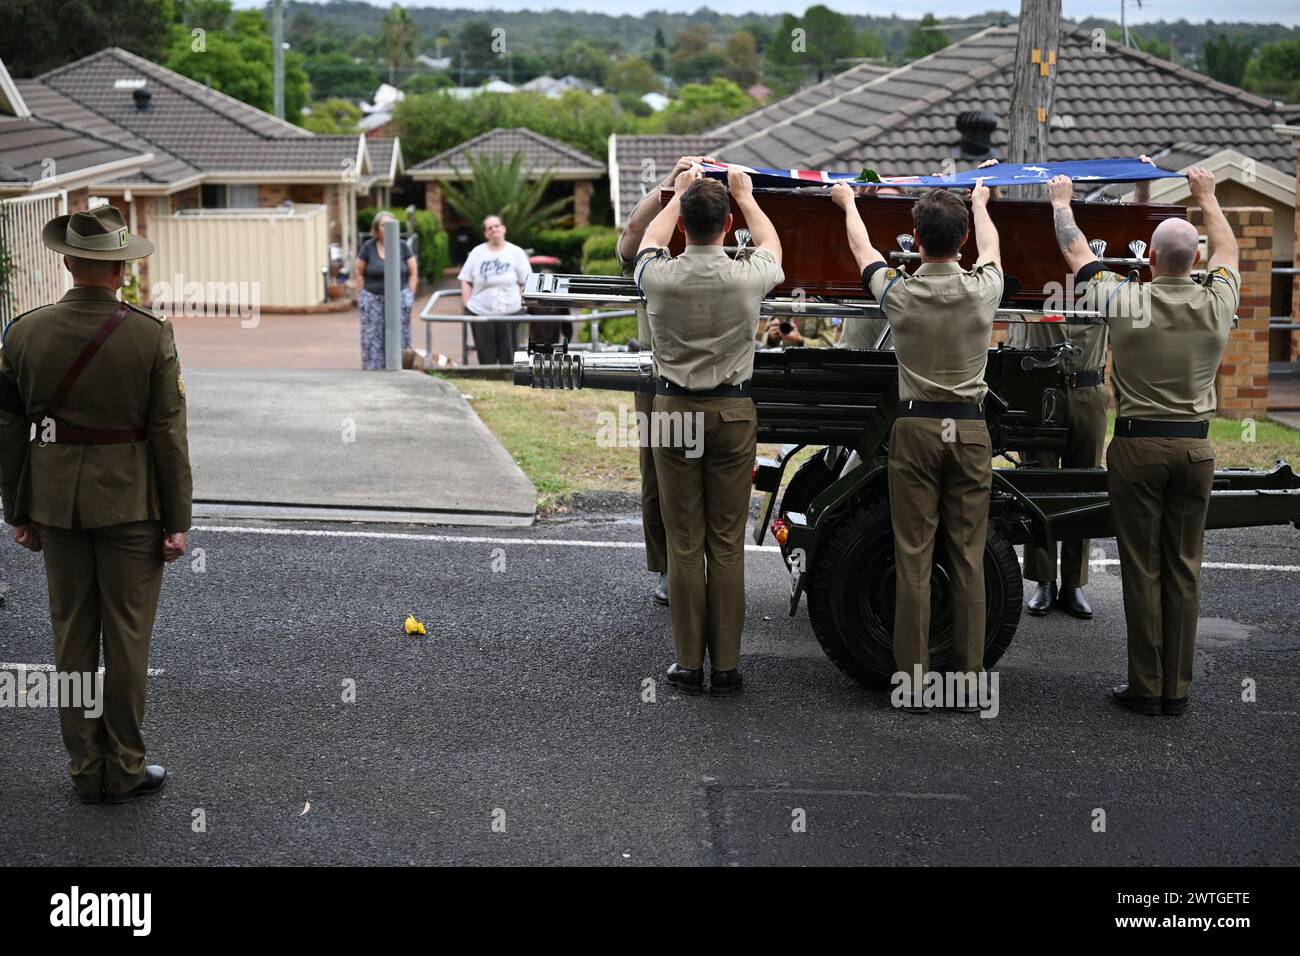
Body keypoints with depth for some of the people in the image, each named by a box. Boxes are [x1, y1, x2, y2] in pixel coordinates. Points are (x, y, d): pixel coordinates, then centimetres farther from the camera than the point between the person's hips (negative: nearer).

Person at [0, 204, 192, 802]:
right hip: (131, 505, -3)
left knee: (71, 635, 11)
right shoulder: (151, 336, -11)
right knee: (127, 637, 7)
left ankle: (86, 769, 19)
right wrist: (177, 521, -3)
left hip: (55, 504, 3)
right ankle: (123, 769, 15)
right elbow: (168, 434, -10)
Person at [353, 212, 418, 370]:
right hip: (373, 300, 0)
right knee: (372, 340, -2)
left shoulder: (402, 246, 3)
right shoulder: (368, 247, 1)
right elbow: (359, 273, 4)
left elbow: (413, 273, 7)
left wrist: (409, 295, 2)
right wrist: (360, 296, -2)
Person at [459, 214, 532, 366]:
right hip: (480, 313, 1)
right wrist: (468, 305, 0)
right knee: (486, 359, 5)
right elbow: (465, 281, 9)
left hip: (510, 313, -1)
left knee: (509, 359, 0)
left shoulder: (516, 252, 3)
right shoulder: (477, 252, 8)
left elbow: (526, 283, 3)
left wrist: (522, 305, -7)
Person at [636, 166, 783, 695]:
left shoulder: (659, 277, -9)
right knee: (727, 545, 4)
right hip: (733, 412, 0)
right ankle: (726, 666, 8)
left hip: (675, 411, 0)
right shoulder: (748, 278, -10)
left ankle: (689, 664, 9)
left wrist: (680, 192, 32)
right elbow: (772, 245, 17)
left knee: (684, 544, 5)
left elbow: (649, 239, 17)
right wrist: (744, 194, 31)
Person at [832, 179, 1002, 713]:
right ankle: (970, 680, 8)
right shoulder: (984, 291, -3)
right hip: (970, 430, 1)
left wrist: (848, 203, 34)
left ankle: (914, 682, 2)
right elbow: (992, 248, 21)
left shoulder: (899, 294, -7)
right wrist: (980, 204, 42)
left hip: (915, 429, -1)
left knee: (913, 559, 1)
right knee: (968, 560, 4)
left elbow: (863, 249, 14)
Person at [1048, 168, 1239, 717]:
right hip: (1195, 447, 3)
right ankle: (1176, 689, 10)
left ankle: (1145, 688, 5)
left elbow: (1076, 252, 6)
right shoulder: (1216, 305, -1)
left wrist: (1061, 202, 23)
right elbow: (1226, 250, 21)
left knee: (1142, 570, 2)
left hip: (1138, 445, -3)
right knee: (1184, 570, 6)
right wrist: (1206, 197, 36)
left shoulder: (1126, 303, -9)